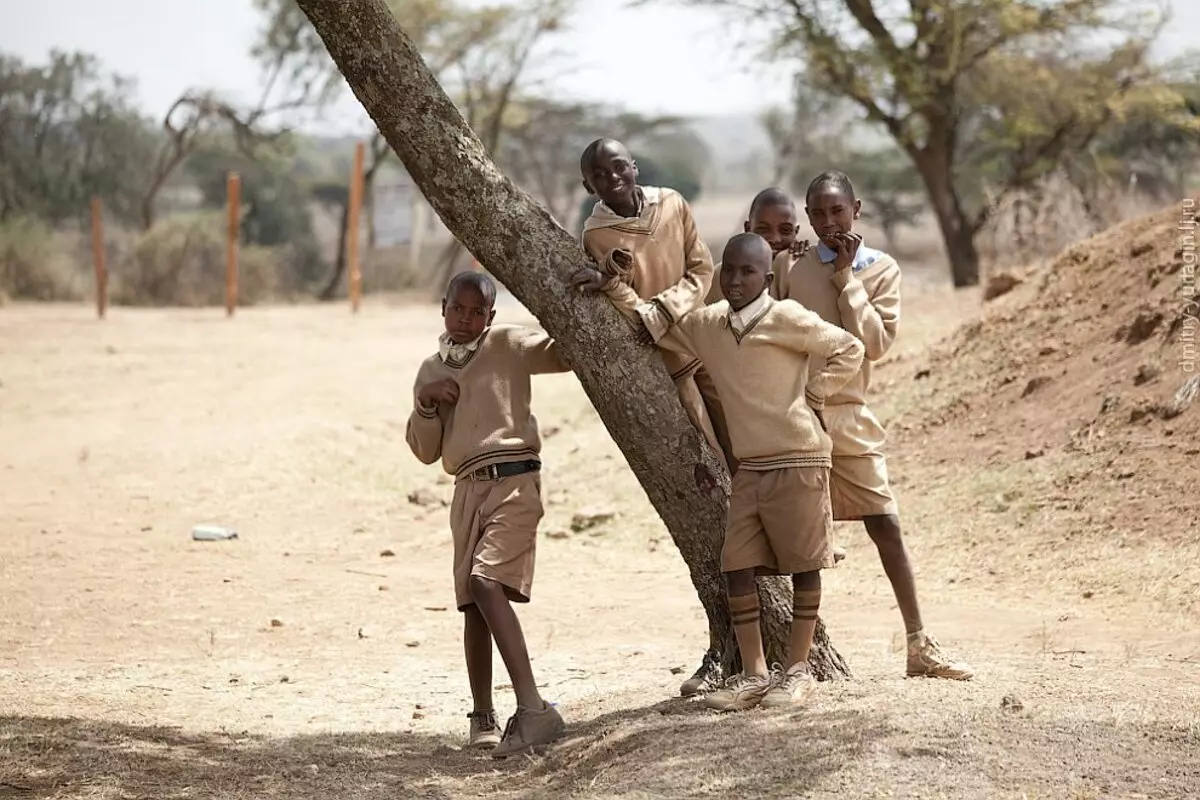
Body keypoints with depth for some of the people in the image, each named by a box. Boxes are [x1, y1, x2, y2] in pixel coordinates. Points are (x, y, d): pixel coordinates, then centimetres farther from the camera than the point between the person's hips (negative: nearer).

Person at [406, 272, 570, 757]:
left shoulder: (508, 346, 2)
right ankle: (483, 717, 19)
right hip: (468, 488, 6)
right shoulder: (432, 370, 17)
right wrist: (426, 404, -2)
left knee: (487, 583, -23)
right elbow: (425, 451, 16)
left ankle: (533, 711, -28)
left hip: (513, 481, -6)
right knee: (472, 603, 6)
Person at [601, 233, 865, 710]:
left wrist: (811, 394, -8)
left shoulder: (785, 319, -11)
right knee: (736, 568, 1)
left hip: (798, 461, -6)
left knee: (803, 567, 3)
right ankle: (753, 674, 7)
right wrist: (618, 292, 4)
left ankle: (797, 670, 11)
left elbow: (848, 350, -6)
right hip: (748, 467, 6)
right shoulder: (707, 325, 5)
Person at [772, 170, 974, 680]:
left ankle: (919, 646, 6)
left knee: (886, 526, 1)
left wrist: (845, 277, -11)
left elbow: (876, 343, -9)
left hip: (848, 417, 1)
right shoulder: (789, 267, 2)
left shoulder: (881, 270, 3)